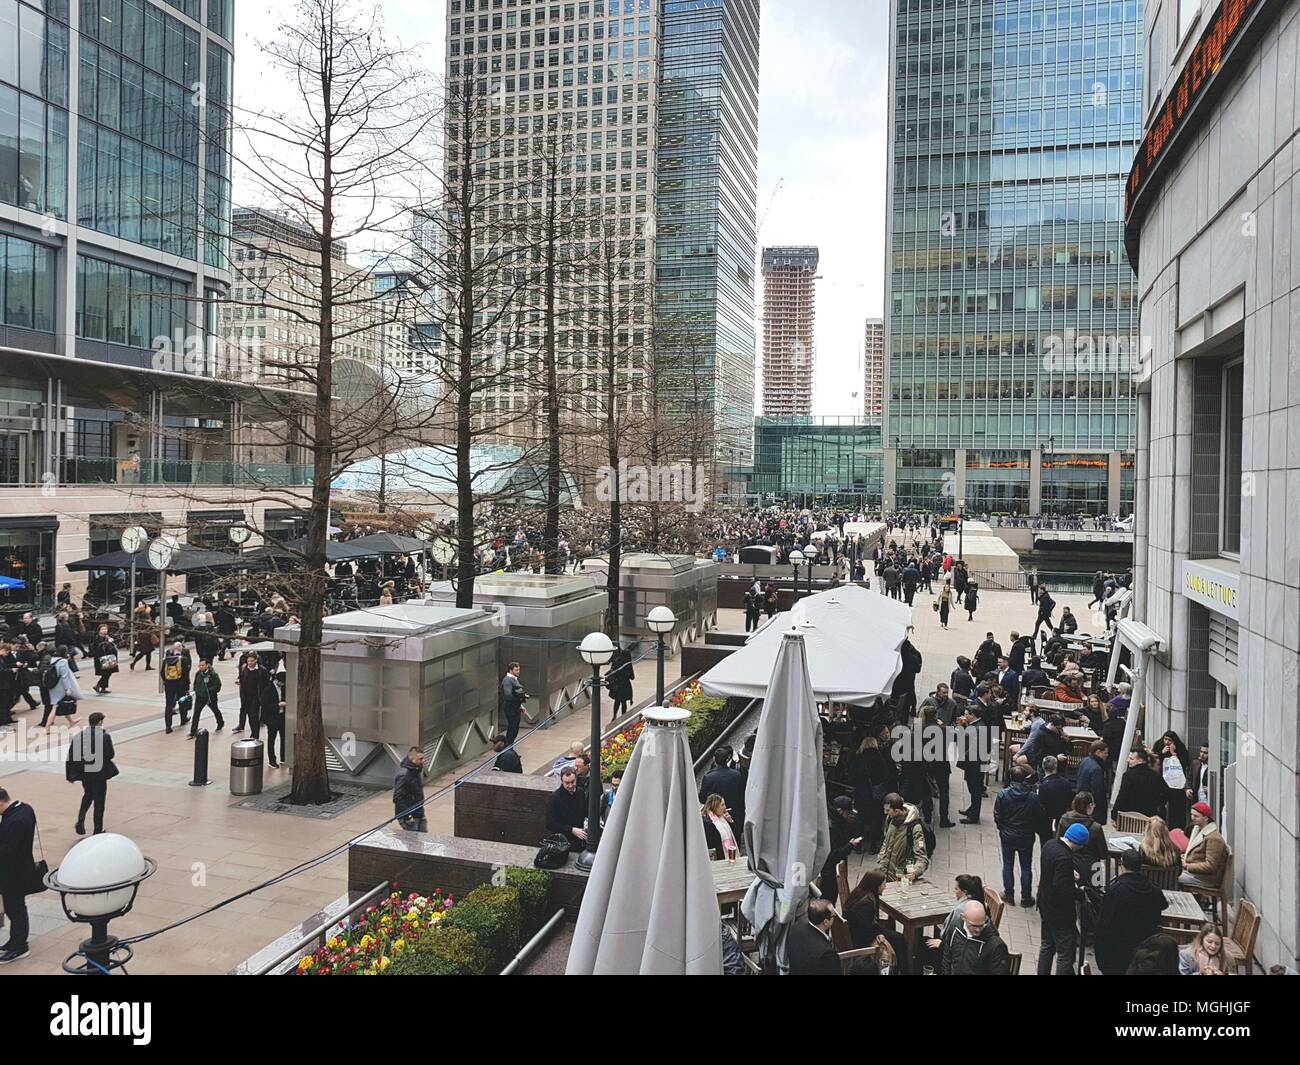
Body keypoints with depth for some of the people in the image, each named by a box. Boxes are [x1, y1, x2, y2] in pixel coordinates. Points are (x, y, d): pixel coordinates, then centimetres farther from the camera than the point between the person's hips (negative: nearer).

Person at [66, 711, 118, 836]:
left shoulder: (78, 736, -4)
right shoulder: (105, 736, -14)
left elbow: (70, 756, -2)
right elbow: (110, 755, -13)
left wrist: (70, 775, 6)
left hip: (84, 773, 4)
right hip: (99, 773, -4)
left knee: (88, 795, 28)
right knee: (99, 800, 9)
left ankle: (80, 820, 11)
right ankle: (98, 829, 15)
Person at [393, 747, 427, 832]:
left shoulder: (416, 770, 6)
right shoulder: (403, 775, -24)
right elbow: (398, 798, -25)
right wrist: (407, 817, -23)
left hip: (419, 814, 9)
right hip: (408, 816, -9)